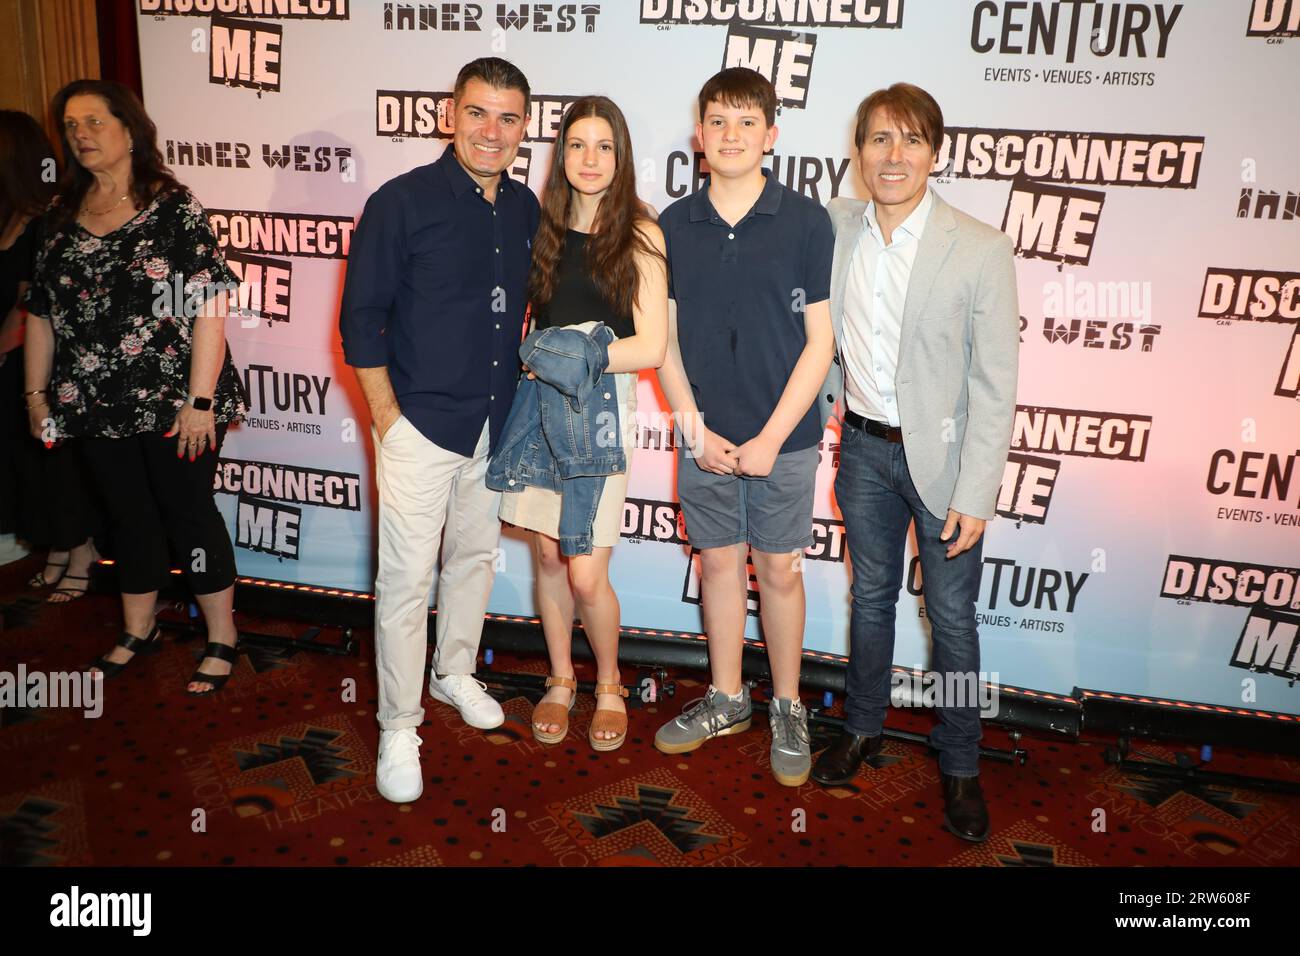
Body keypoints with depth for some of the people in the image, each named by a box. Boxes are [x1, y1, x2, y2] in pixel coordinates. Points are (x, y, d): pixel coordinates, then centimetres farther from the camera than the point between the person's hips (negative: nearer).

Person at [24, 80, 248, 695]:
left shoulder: (174, 208, -8)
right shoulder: (62, 217, 9)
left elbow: (209, 309, -15)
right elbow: (41, 313, 14)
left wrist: (200, 401, -20)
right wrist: (36, 393, 10)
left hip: (173, 404, -5)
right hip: (97, 406, 5)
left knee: (189, 511, 3)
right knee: (128, 516, 16)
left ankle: (222, 637, 18)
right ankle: (138, 630, 34)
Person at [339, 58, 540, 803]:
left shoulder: (526, 209, 5)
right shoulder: (402, 202, -10)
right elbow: (361, 319, -9)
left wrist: (523, 388, 8)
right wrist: (388, 417, -11)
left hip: (497, 424, 5)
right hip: (421, 423, -5)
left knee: (476, 556, 18)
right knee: (406, 579, 1)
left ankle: (455, 671, 40)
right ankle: (399, 727, 16)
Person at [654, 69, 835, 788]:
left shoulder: (806, 222, -6)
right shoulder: (674, 225, 1)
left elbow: (820, 341, -7)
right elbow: (662, 339, 4)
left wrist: (770, 438, -12)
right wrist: (694, 429, -5)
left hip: (783, 437, -2)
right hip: (706, 436, 3)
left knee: (779, 571, 8)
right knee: (718, 564, 14)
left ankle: (787, 708, 29)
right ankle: (726, 699, 33)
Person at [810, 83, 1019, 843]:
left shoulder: (982, 251, -15)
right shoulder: (834, 224, -4)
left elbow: (995, 387, -14)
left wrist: (976, 494, -15)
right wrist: (831, 390, 9)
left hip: (942, 456, -3)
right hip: (865, 447, 4)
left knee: (952, 616, 8)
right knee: (871, 596, 19)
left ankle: (961, 766, 29)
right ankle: (864, 728, 39)